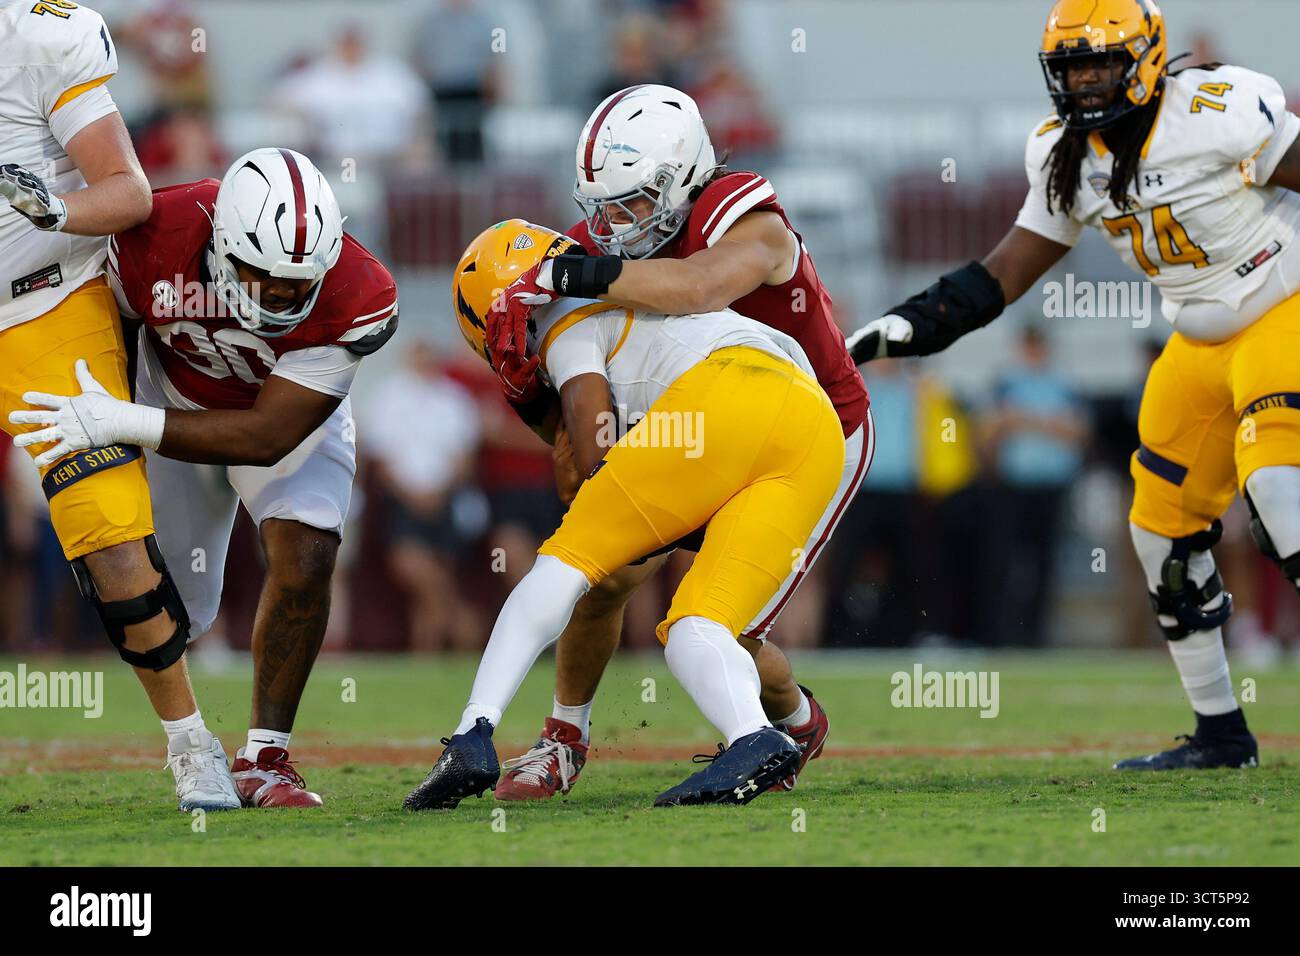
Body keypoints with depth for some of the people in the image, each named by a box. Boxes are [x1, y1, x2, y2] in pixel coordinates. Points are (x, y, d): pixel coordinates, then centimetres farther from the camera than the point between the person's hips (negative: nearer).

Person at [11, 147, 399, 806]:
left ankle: (264, 762, -12)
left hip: (290, 411, -1)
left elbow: (267, 436, -36)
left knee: (304, 562, -25)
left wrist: (120, 423, -43)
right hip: (174, 396, 1)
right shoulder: (155, 239, -35)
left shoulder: (356, 301, -38)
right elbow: (112, 330, -10)